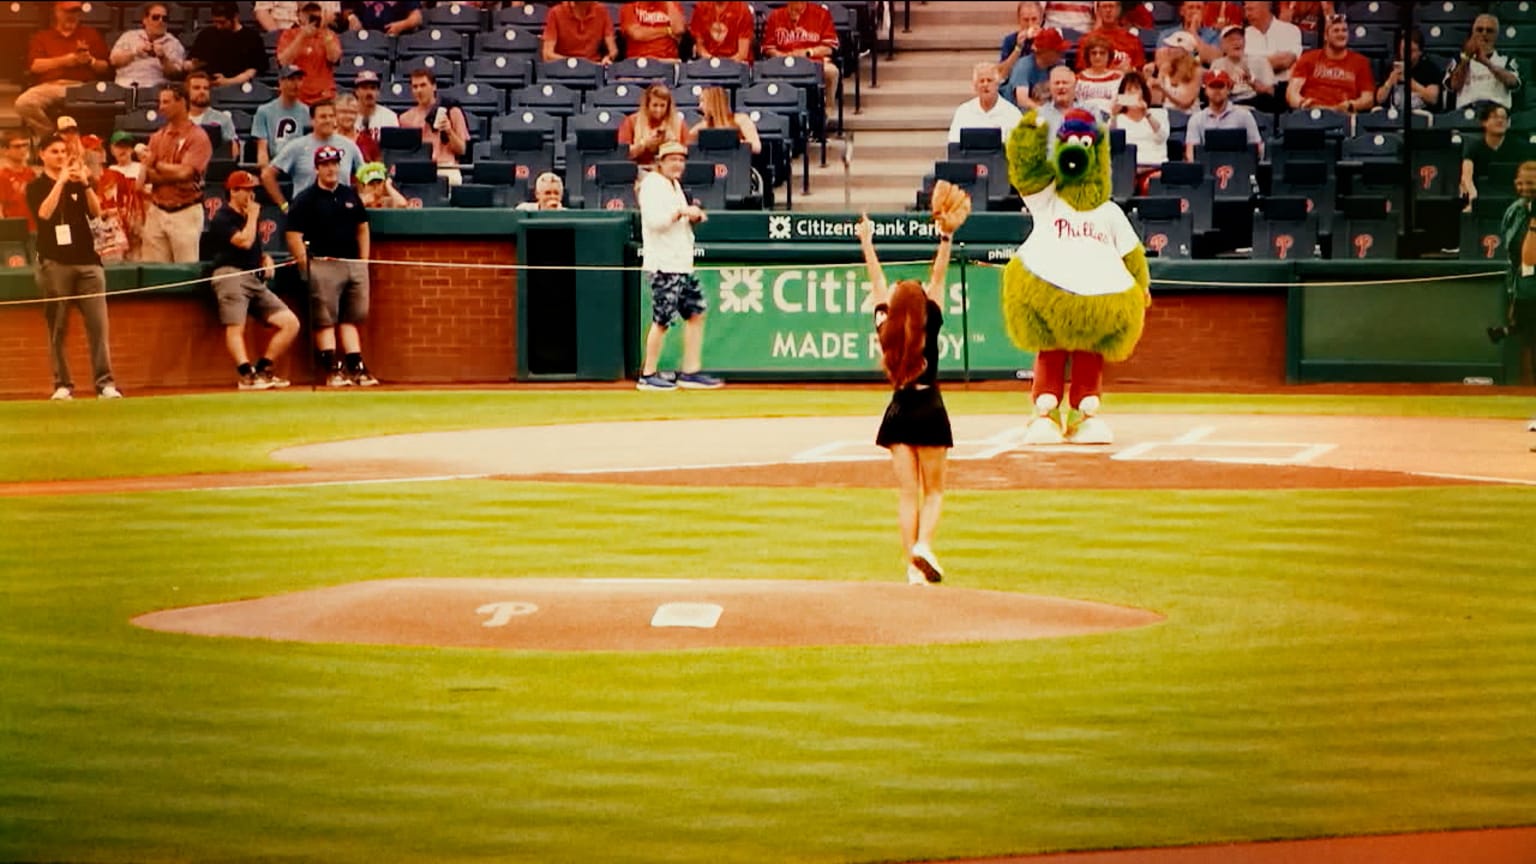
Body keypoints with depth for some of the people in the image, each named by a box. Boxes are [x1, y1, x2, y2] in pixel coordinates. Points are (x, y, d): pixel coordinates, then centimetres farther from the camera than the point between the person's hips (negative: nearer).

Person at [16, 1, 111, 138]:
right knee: (24, 103, -32)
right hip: (49, 85, 1)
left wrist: (91, 61, -4)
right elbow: (34, 66, 5)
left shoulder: (91, 34, 23)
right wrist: (63, 61, -4)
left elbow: (105, 67, 17)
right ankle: (50, 135, -15)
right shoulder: (41, 37, 21)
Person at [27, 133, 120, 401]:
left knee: (98, 324, -7)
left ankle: (105, 383, -9)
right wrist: (61, 181, -15)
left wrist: (85, 183, -13)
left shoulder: (77, 184, 15)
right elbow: (44, 213, -13)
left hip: (87, 260, 2)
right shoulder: (36, 187, 6)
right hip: (54, 263, -2)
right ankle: (62, 385, 0)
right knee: (57, 328, -3)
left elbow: (96, 212, 0)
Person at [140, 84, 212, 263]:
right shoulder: (157, 137, 13)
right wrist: (174, 174, -10)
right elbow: (146, 174, 5)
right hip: (157, 211, 6)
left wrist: (160, 166, 1)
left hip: (185, 213, -6)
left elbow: (184, 172, -16)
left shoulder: (198, 136, -5)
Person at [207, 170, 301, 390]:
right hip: (231, 275, -8)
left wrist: (266, 258, 13)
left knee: (290, 323, -3)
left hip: (256, 280, 8)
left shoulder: (249, 218, 25)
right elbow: (245, 241, -15)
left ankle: (263, 370, -2)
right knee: (235, 327, -25)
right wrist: (252, 217, -1)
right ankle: (246, 374, -38)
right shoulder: (222, 219, -1)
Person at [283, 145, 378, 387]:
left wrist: (364, 261, 12)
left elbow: (362, 227, 21)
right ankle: (333, 370, -6)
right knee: (325, 320, -5)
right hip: (323, 266, -5)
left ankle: (356, 368, 10)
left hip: (354, 265, 5)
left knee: (350, 319, 8)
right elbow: (293, 234, -7)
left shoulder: (350, 195, 13)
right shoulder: (305, 199, -3)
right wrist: (307, 266, -13)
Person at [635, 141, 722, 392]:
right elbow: (654, 220, -21)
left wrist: (693, 217, 9)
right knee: (662, 320, -6)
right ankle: (648, 375, 2)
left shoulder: (674, 185, 20)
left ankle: (691, 372, 9)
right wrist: (682, 211, -17)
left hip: (682, 263, 10)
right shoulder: (652, 185, -9)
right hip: (663, 264, -10)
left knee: (696, 313, 6)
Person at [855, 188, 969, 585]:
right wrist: (946, 238, -12)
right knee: (933, 490, 8)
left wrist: (866, 243, 15)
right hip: (930, 411, -3)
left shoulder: (885, 328, -2)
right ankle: (923, 545, -17)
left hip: (898, 413, 3)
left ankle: (913, 567, -1)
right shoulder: (930, 326, -9)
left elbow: (878, 283, 6)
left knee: (908, 493, 5)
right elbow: (938, 280, -11)